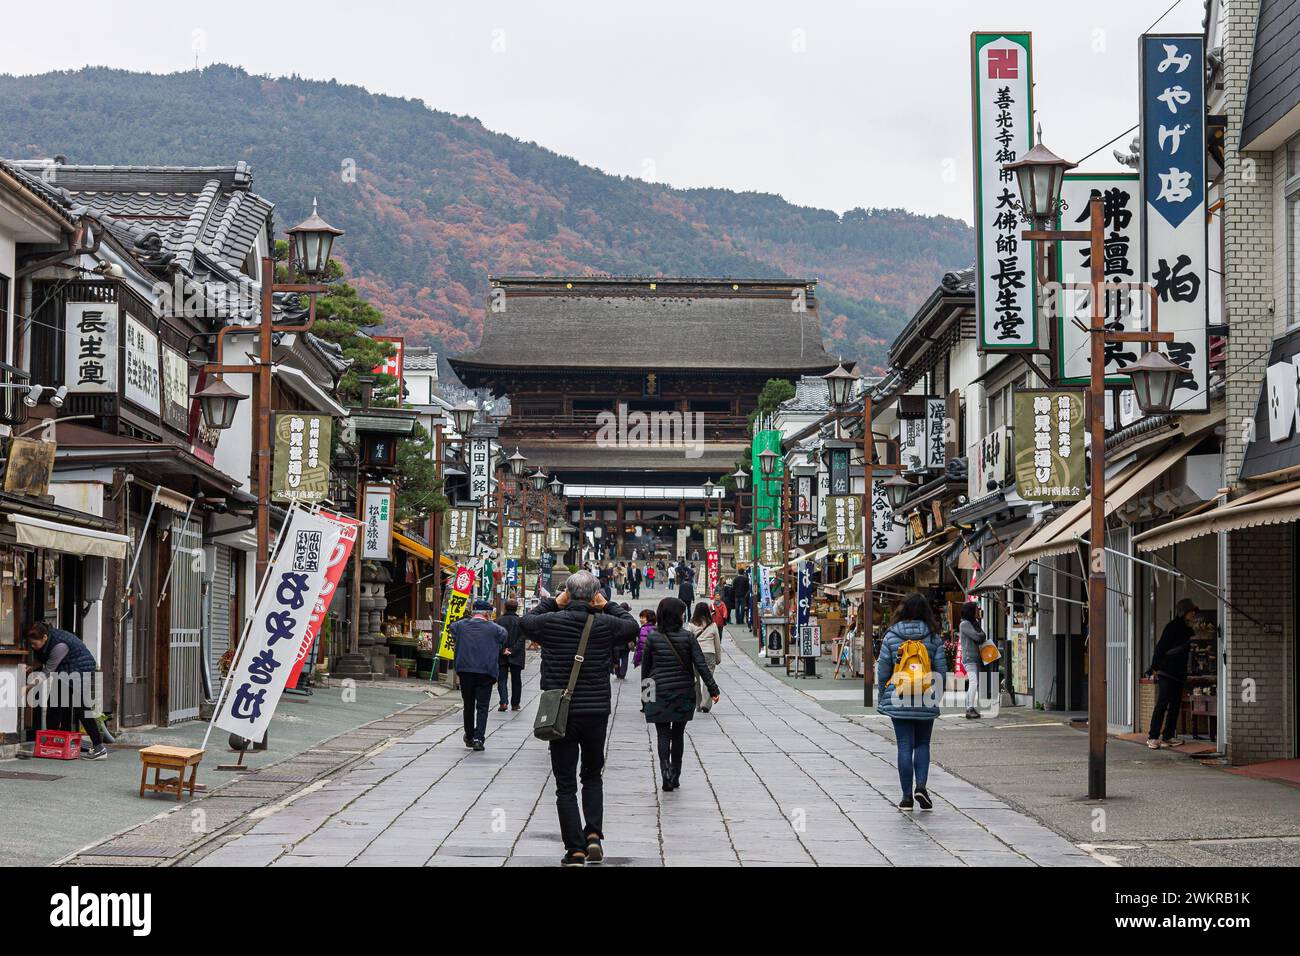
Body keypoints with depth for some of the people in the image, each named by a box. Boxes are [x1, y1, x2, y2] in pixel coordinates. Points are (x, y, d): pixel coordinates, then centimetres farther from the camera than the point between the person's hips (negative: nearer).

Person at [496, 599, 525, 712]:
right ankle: (515, 704, 14)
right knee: (516, 680, 11)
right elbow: (521, 639, -9)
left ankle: (503, 702, -14)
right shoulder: (520, 622, -4)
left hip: (502, 657, 0)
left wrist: (503, 650, -8)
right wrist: (513, 650, -9)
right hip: (516, 657, 0)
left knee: (502, 679, 3)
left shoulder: (499, 621, -2)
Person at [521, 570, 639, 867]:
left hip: (560, 715, -1)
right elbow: (632, 626, 16)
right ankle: (593, 835, 4)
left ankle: (575, 850, -2)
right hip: (596, 713, 1)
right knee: (592, 776, 21)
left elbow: (526, 621, 15)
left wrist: (552, 603, 16)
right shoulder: (605, 624, -5)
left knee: (566, 785, 4)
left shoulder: (551, 621, -8)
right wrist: (608, 607, 15)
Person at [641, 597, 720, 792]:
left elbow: (645, 666, 2)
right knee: (678, 735, 14)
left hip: (659, 694, -1)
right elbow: (701, 665, -7)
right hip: (683, 693, 1)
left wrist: (645, 691, 14)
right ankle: (675, 777, 20)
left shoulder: (652, 638, -4)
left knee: (663, 735, 3)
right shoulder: (688, 637, -6)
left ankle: (666, 772, -19)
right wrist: (713, 689, -2)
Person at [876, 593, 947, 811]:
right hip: (926, 702, 1)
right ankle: (921, 785, -4)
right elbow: (941, 669, 0)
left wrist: (882, 698, 11)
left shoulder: (891, 636, -2)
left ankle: (907, 796, 5)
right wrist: (937, 695, 13)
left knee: (904, 746, 4)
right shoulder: (933, 637, -1)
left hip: (898, 701, 0)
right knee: (922, 744, 14)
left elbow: (883, 669, 0)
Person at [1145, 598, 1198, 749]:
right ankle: (1153, 737, -11)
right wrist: (1154, 668, -17)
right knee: (1163, 702, -11)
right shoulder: (1173, 626, -10)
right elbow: (1160, 647, -13)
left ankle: (1167, 737, 10)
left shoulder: (1187, 629, 14)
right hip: (1166, 672, -9)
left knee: (1175, 704, 7)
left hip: (1179, 673, 9)